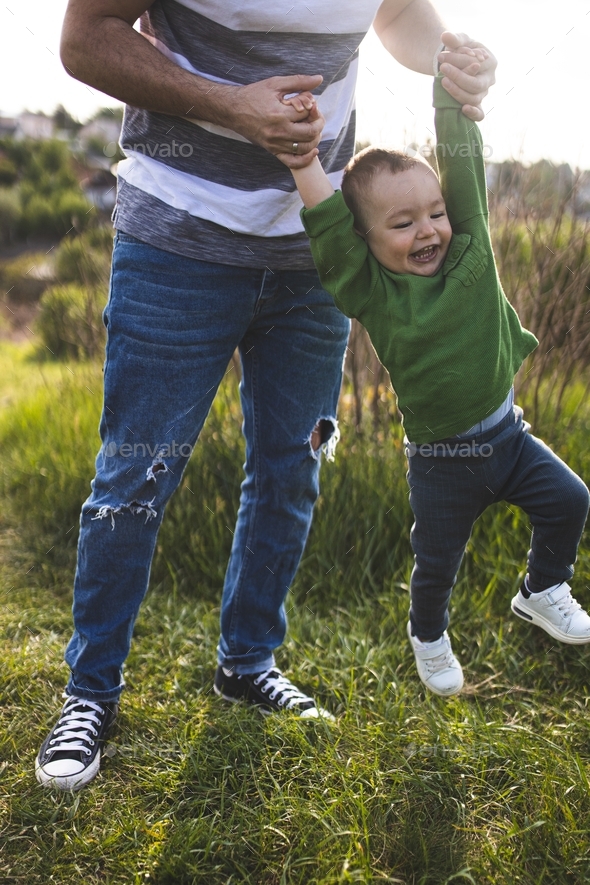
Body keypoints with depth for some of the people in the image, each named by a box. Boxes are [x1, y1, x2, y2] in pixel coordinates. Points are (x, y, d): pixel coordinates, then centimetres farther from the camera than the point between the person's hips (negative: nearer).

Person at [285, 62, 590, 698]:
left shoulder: (469, 249, -6)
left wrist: (452, 95, -11)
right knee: (437, 561, 8)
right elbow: (328, 225, -28)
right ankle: (428, 637, 39)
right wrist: (306, 157, -33)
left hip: (507, 434, 4)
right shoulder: (373, 291, -17)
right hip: (442, 461, -4)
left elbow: (464, 170, -9)